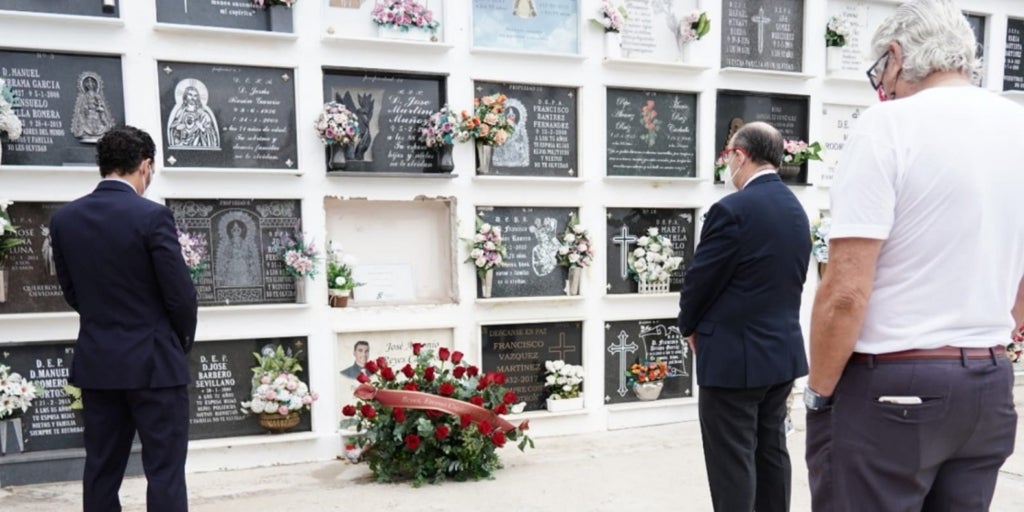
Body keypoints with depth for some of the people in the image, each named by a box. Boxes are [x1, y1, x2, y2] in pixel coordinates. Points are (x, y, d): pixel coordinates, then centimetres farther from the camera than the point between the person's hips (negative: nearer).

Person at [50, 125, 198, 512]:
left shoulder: (64, 218, 3)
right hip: (153, 361, -6)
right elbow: (180, 293, -13)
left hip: (96, 361, 6)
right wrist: (182, 341, 5)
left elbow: (71, 291, 10)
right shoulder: (152, 216, -15)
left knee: (101, 469, 15)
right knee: (164, 470, 1)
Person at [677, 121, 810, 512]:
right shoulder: (797, 210, 9)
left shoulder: (732, 209, -18)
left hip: (734, 355, -9)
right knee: (772, 452, 17)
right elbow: (790, 278, 13)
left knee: (732, 462, 1)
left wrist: (690, 327, 5)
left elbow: (701, 279, -13)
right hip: (783, 350, 9)